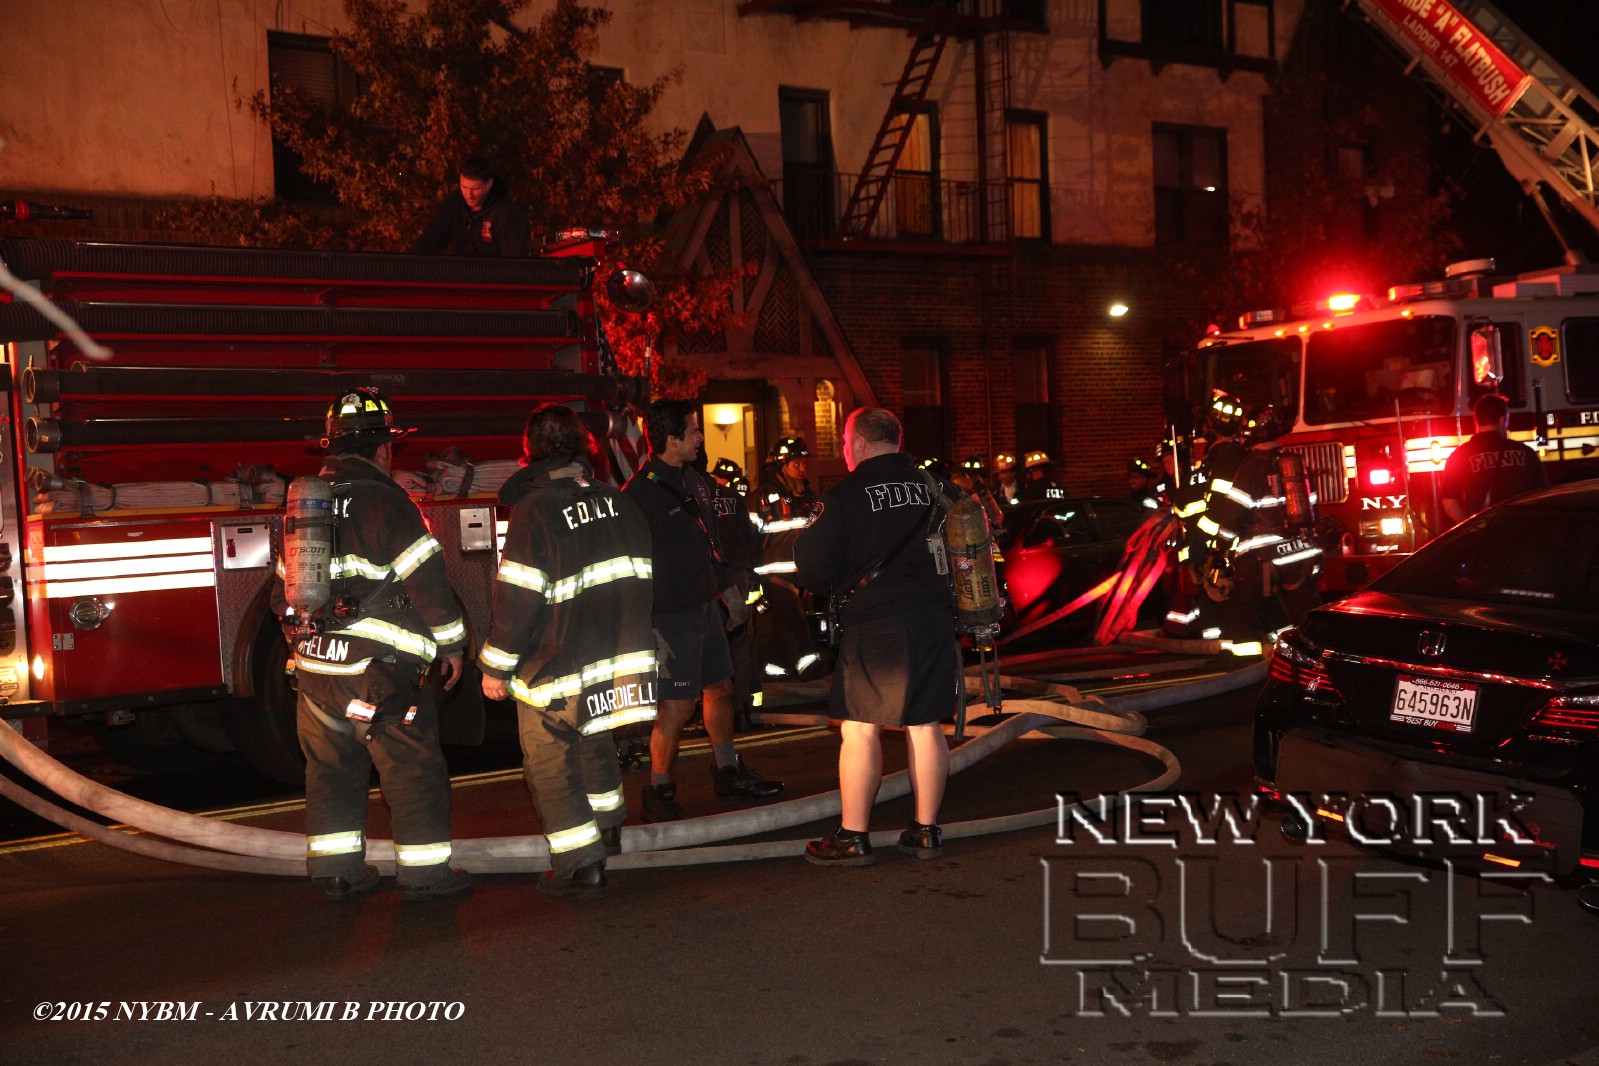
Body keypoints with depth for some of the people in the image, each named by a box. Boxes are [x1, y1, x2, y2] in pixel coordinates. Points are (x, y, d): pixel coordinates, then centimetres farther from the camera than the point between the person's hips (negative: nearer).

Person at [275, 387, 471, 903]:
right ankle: (425, 872, 6)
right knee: (413, 768, 2)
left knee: (331, 768, 15)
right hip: (379, 669, -7)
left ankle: (337, 871, 21)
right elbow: (426, 580, -13)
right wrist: (451, 644, -3)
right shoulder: (385, 501, -11)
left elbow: (285, 591, 19)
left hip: (315, 665, 7)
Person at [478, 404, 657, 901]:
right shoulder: (618, 502, 0)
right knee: (594, 741, 27)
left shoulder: (533, 510, -19)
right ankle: (607, 826, 44)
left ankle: (582, 866, 7)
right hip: (615, 656, 7)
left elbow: (518, 598, -19)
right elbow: (641, 577, 9)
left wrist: (495, 666, -9)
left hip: (555, 666, -7)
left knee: (550, 764, 6)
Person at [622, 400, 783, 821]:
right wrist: (650, 628, -21)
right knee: (678, 705, -5)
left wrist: (726, 587, 23)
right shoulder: (639, 494, -18)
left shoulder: (694, 481, 11)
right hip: (671, 616, -9)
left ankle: (729, 772, 33)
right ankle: (658, 791, 10)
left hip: (706, 607, 9)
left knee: (720, 688, 17)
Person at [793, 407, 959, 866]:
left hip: (874, 625, -5)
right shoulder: (932, 486, 6)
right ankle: (927, 831, 19)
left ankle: (852, 837, 7)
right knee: (925, 726, 12)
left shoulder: (845, 495, -8)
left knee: (859, 729, 3)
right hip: (934, 618, 5)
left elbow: (812, 565, -5)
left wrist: (837, 585, 15)